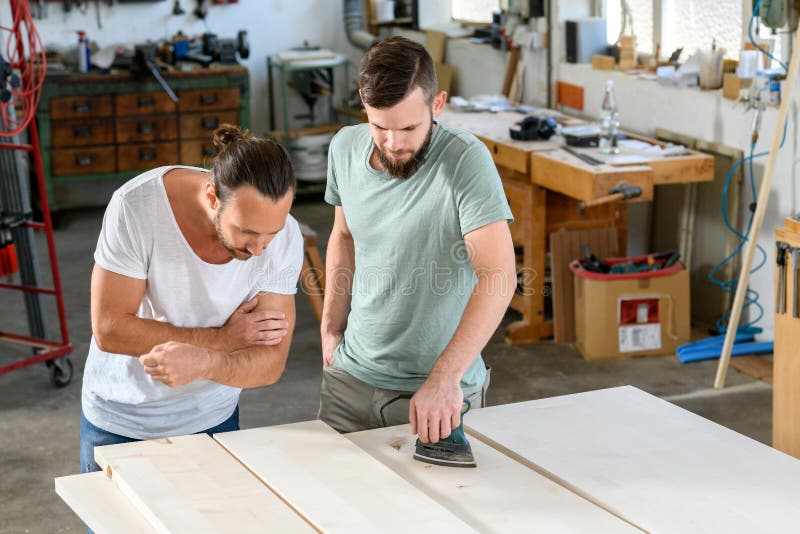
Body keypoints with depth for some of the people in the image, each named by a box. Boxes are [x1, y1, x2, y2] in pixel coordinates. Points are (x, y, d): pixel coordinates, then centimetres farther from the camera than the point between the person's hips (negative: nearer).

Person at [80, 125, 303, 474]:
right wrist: (223, 339, -23)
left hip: (212, 418, 2)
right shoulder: (137, 205, -28)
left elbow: (270, 364, -20)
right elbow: (109, 330, -23)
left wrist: (204, 363, -41)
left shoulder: (284, 236, -20)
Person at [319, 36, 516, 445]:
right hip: (351, 377, 5)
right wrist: (331, 327, 11)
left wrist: (445, 377, -36)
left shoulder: (465, 161, -21)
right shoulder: (345, 148, -3)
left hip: (440, 391, -5)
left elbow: (499, 277, -29)